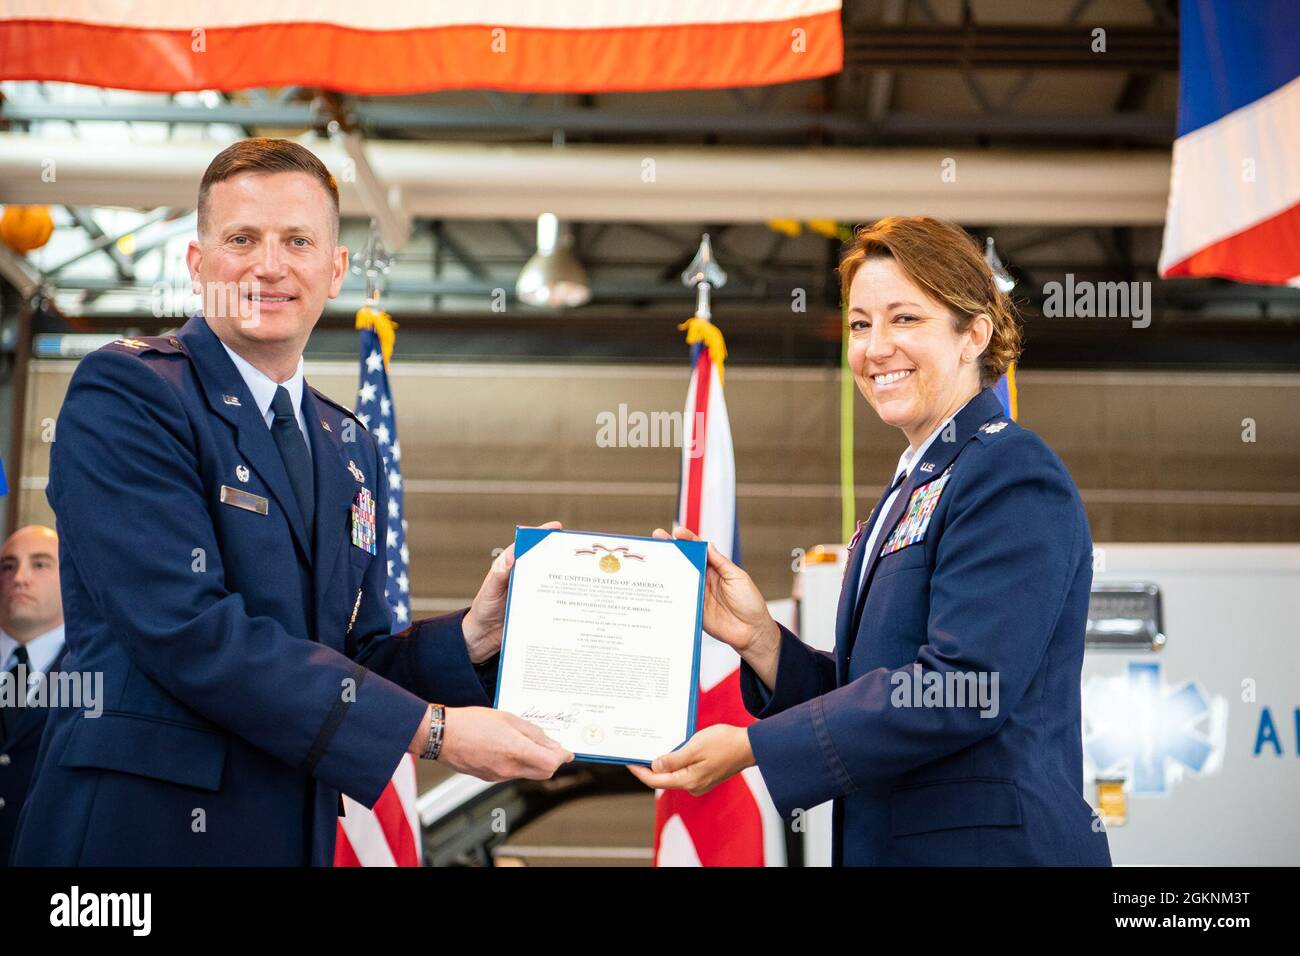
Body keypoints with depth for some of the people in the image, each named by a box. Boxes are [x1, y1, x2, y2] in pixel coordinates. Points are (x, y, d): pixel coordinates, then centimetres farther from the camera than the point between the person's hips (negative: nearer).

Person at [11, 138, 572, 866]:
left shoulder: (353, 451, 12)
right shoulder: (125, 392, -9)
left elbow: (352, 660, 13)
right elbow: (188, 631, -19)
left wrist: (474, 635, -6)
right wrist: (433, 729, -17)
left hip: (300, 832, 6)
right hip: (139, 831, -6)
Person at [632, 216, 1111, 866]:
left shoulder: (1012, 475, -14)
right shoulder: (913, 487, 14)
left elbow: (961, 690, -23)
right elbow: (865, 694, 11)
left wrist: (750, 749, -21)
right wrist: (758, 637, -5)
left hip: (992, 847, -8)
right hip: (890, 843, 8)